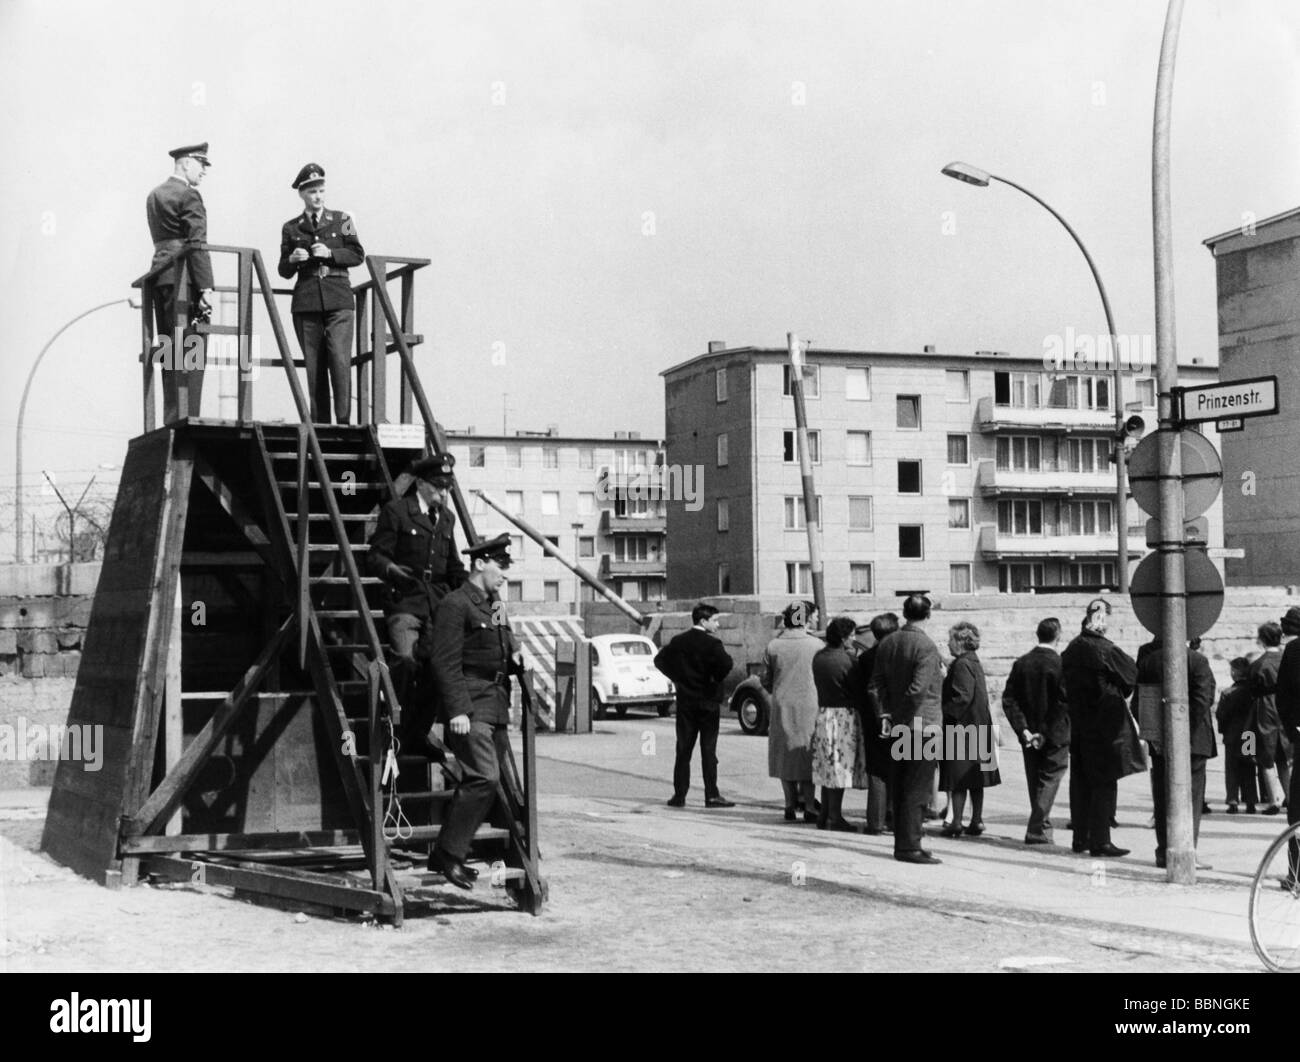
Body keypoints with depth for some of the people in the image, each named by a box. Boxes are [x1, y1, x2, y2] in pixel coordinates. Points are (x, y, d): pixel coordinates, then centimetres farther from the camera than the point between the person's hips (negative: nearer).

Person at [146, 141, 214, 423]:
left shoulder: (154, 195, 20)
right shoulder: (189, 195, -7)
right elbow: (197, 244, -14)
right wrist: (206, 287, -17)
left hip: (159, 271, 9)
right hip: (183, 277, -9)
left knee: (171, 352, 9)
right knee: (189, 350, -10)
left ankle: (172, 419, 7)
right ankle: (186, 418, -15)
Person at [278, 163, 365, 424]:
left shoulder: (341, 220, 11)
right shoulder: (291, 228, 12)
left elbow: (358, 255, 6)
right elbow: (284, 271, 14)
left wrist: (330, 253, -8)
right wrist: (292, 259, -8)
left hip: (338, 298, -1)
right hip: (306, 302, 1)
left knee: (340, 359, -15)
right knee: (313, 365, 0)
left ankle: (344, 420, -12)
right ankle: (319, 422, 4)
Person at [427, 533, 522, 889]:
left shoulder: (496, 607, 18)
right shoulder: (455, 605, -9)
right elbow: (446, 663, -14)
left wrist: (515, 658, 5)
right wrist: (457, 710, -20)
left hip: (497, 707, 9)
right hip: (470, 708, -9)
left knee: (484, 781, 8)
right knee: (484, 777, -16)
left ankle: (449, 853, 16)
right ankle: (448, 853, -7)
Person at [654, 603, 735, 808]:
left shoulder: (678, 641, 5)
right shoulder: (711, 644, -13)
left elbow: (660, 659, 9)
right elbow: (726, 664, -27)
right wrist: (716, 680, -9)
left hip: (685, 701, 4)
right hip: (708, 701, -4)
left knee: (683, 750, 9)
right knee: (708, 750, 0)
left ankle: (679, 795, 8)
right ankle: (711, 796, -1)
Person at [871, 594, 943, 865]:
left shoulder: (887, 643, 7)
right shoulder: (926, 647, -15)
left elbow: (877, 683, 10)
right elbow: (918, 688, -22)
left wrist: (887, 712, 14)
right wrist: (913, 716, -10)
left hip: (898, 726, 7)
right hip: (923, 724, -7)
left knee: (901, 786, 13)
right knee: (917, 789, -3)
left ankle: (903, 843, 19)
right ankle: (909, 846, -3)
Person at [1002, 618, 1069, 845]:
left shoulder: (1021, 663, 1)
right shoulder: (1060, 664, -14)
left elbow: (1009, 699, -3)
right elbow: (1066, 701, -18)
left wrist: (1023, 729, -6)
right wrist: (1046, 732, -11)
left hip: (1030, 735, 5)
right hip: (1055, 735, -5)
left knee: (1036, 781, 16)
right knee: (1049, 780, 2)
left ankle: (1043, 826, 25)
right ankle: (1037, 830, -4)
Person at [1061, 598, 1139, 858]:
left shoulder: (1072, 649, 5)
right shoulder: (1105, 649, -15)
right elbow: (1133, 673, -6)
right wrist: (1120, 694, 11)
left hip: (1078, 722, 7)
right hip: (1104, 726, -7)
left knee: (1080, 782, 12)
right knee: (1104, 782, -1)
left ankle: (1080, 837, 17)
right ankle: (1100, 840, -1)